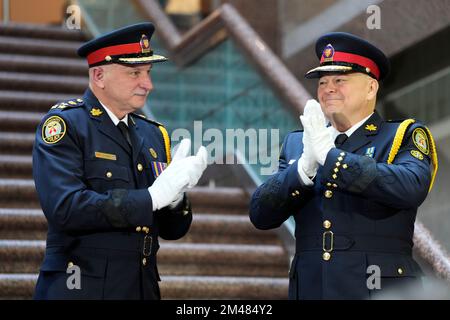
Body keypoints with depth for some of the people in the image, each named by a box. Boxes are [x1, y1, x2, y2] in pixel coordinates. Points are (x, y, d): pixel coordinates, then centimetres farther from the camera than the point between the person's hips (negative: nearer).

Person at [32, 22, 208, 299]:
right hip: (80, 289, -5)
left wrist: (175, 196, -10)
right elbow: (65, 208, -21)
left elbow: (173, 230, 11)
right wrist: (153, 196, -20)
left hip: (144, 287, 5)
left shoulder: (153, 134, 9)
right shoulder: (64, 125, -8)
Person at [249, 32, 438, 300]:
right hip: (310, 289, 3)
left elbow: (411, 188, -18)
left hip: (381, 289, -3)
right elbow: (261, 215, 2)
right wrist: (305, 168, -14)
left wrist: (330, 155, -19)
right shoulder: (297, 143, 12)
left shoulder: (405, 136, 2)